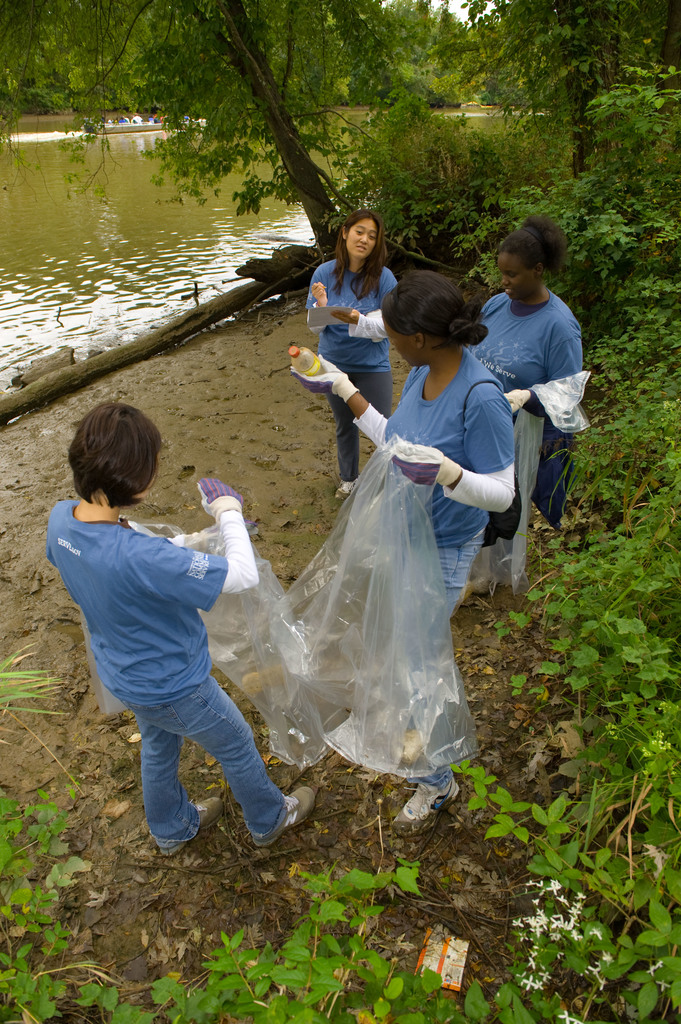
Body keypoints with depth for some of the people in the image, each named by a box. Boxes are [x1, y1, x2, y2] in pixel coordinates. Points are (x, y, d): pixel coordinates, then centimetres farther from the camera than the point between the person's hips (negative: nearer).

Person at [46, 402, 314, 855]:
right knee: (237, 747, 21)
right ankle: (269, 820, 49)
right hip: (174, 686, -7)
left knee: (159, 745, 34)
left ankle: (172, 828, 60)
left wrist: (168, 549, -1)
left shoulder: (61, 518, -18)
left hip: (124, 676, 8)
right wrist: (229, 513, -22)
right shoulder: (141, 558, -44)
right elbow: (243, 574, -38)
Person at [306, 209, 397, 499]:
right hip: (334, 363, 3)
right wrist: (321, 305, -26)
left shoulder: (383, 278, -14)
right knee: (345, 425, 21)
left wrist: (358, 320, -35)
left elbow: (382, 331, -16)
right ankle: (349, 479, 42)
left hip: (372, 366, -3)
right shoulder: (325, 273, -8)